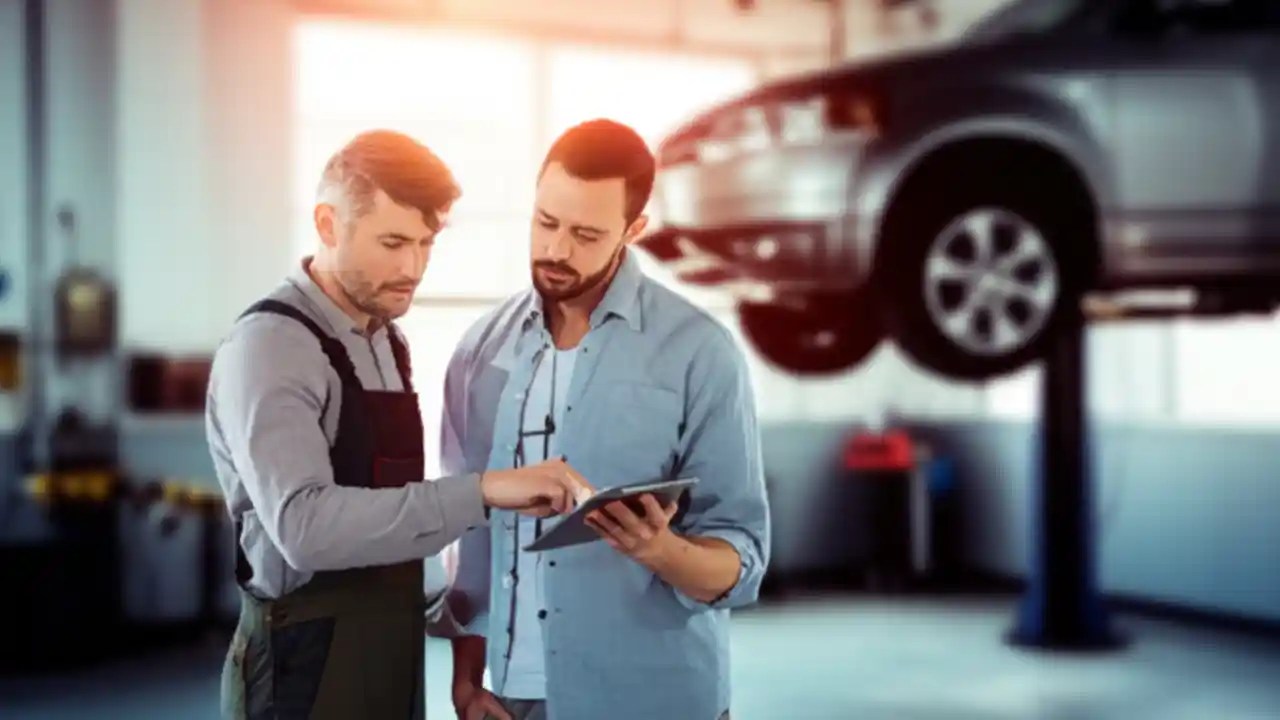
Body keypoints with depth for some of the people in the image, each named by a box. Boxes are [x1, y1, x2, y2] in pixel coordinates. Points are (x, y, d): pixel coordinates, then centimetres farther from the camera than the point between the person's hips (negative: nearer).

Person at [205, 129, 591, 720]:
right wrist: (483, 490, -34)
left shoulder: (387, 341, 10)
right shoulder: (270, 346, -16)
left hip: (388, 657, 8)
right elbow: (306, 524, -30)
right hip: (308, 665, -8)